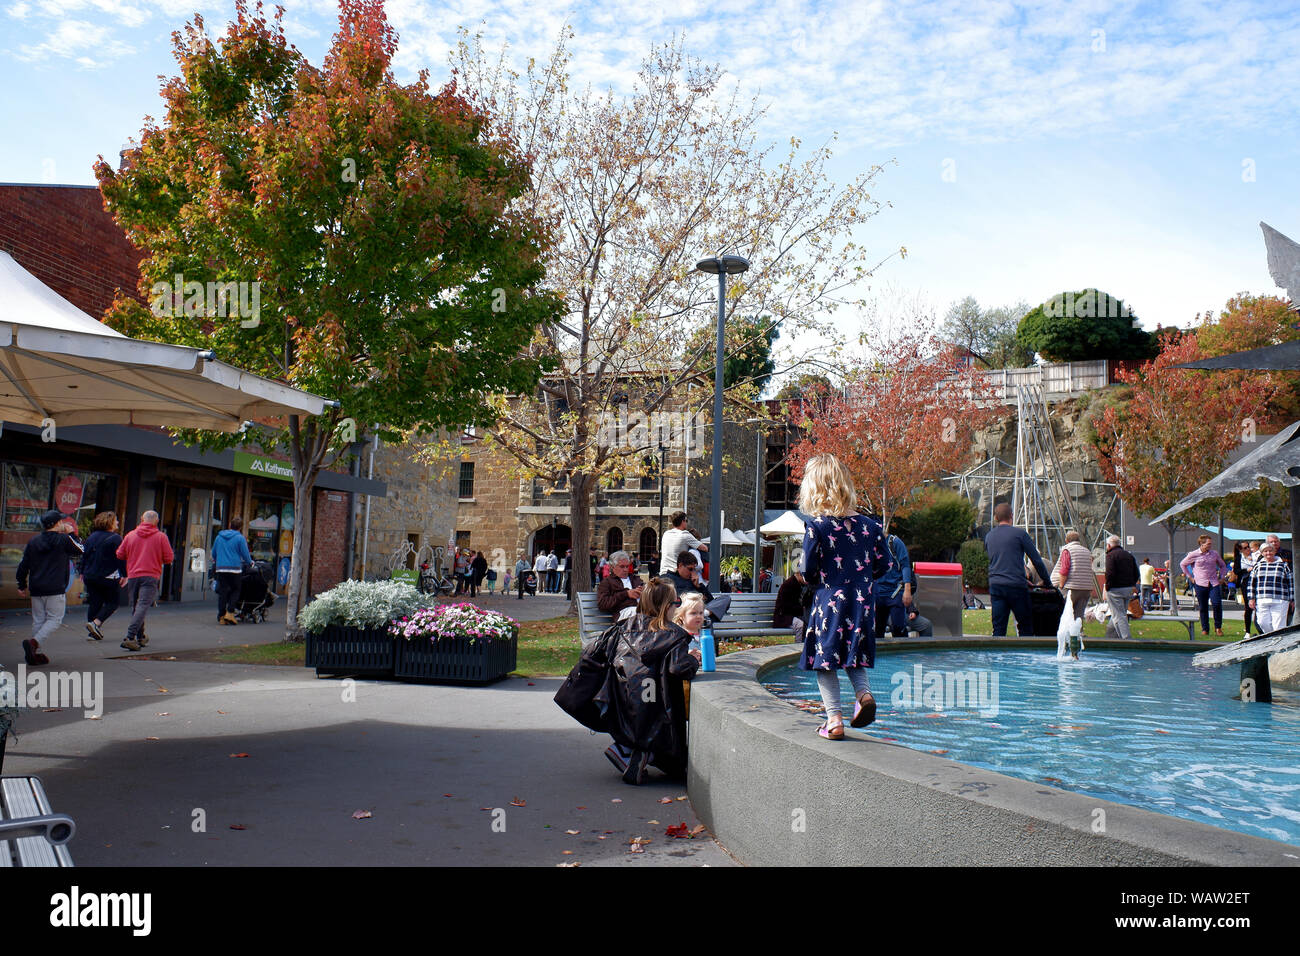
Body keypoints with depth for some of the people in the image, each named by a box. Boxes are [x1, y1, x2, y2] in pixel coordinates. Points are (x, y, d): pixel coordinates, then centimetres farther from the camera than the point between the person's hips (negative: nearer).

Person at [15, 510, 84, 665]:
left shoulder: (33, 542, 10)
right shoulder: (63, 540, -7)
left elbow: (23, 565, 12)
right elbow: (80, 551, 8)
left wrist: (22, 585, 21)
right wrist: (71, 534, 17)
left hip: (36, 589, 6)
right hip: (55, 590, -6)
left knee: (38, 620, 12)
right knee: (55, 620, -1)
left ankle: (36, 653, 10)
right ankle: (34, 643, -21)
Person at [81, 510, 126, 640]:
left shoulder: (91, 536, 10)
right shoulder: (115, 538, -9)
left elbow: (84, 555, 15)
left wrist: (83, 572, 24)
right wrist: (124, 575, -7)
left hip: (90, 576, 6)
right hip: (108, 577, -6)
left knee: (94, 603, 11)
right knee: (113, 602, 5)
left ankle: (92, 633, 10)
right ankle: (96, 623, -12)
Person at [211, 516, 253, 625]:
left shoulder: (219, 536, 10)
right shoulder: (240, 538, -4)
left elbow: (213, 553, 19)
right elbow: (245, 554, -4)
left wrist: (216, 562, 38)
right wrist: (250, 563, 15)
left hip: (220, 568, 4)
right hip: (234, 568, -4)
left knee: (222, 592, 6)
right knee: (235, 590, 7)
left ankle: (221, 616, 4)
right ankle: (230, 613, -5)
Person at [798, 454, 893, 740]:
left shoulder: (816, 526, -13)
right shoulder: (869, 526, 0)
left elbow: (808, 570, -12)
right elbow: (884, 564, 5)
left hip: (829, 601, -4)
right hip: (861, 602, 4)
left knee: (825, 659, 7)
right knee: (854, 655, 22)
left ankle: (834, 719, 4)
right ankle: (864, 693, -3)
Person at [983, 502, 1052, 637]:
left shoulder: (989, 536, 13)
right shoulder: (1019, 533, -3)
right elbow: (1036, 559, -2)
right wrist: (1046, 580, 12)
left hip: (995, 586, 4)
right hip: (1016, 585, -4)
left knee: (998, 628, 4)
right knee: (1026, 626, 6)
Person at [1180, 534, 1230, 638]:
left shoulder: (1215, 554, 7)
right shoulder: (1193, 555, 0)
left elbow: (1223, 565, 23)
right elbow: (1182, 564, 15)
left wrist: (1222, 577, 12)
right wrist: (1190, 576, 10)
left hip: (1214, 583, 1)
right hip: (1200, 584, -1)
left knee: (1217, 604, -15)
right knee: (1203, 608, 3)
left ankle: (1218, 627, 1)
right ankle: (1205, 629, 14)